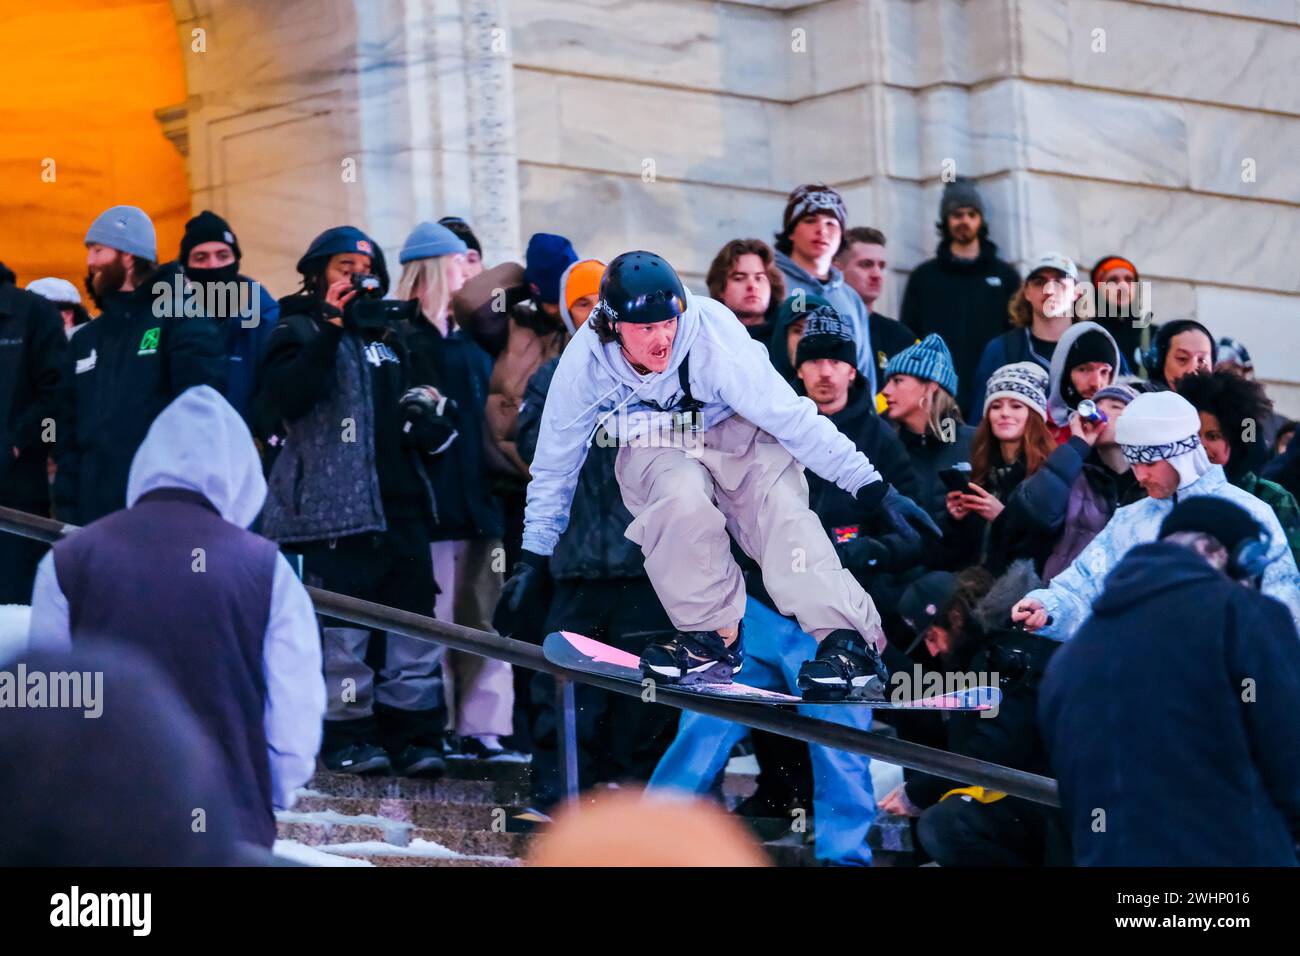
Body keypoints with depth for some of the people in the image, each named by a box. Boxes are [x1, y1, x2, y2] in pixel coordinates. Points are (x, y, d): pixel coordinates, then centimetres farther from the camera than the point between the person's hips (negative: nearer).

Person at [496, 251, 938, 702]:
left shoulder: (714, 339, -31)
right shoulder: (584, 364, -22)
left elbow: (792, 418, -27)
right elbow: (555, 464, -6)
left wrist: (876, 491, -29)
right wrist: (533, 559, -3)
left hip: (735, 428, -1)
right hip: (652, 448, 1)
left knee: (782, 509, -28)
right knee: (682, 495, -33)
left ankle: (849, 645, -32)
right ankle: (711, 636, -19)